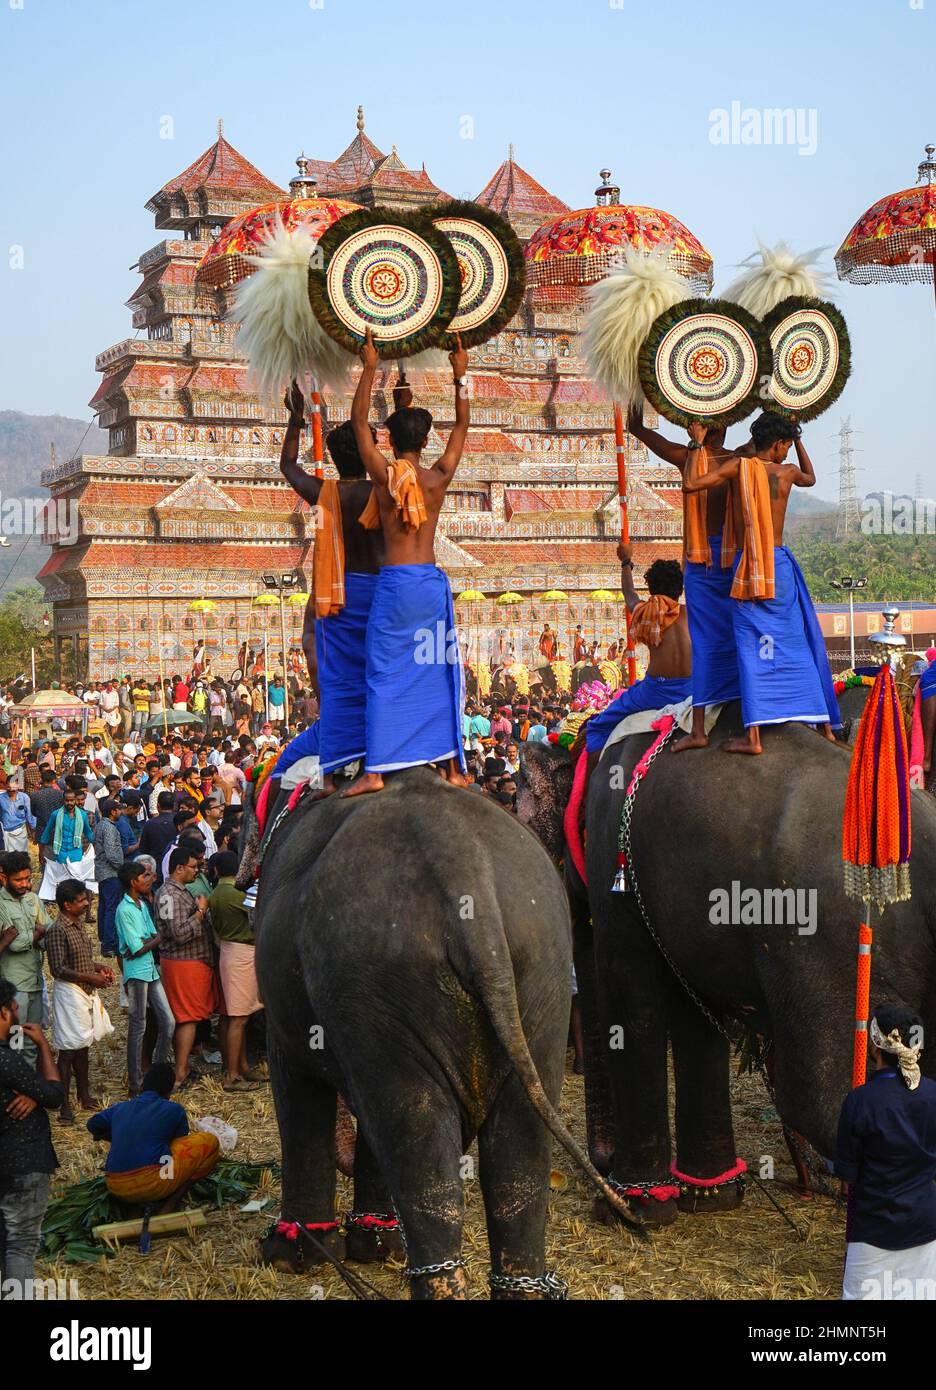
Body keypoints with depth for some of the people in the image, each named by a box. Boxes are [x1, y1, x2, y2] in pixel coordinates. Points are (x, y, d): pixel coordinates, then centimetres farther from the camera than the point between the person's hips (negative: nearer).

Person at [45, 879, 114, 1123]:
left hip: (86, 992, 9)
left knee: (82, 1046, 18)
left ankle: (84, 1095, 30)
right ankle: (63, 1105, 1)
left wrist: (98, 966, 4)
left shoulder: (78, 923, 8)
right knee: (69, 1050, -4)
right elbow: (58, 970, -22)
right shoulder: (57, 930, -20)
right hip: (69, 993, -9)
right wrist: (91, 977, -21)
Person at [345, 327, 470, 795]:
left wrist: (369, 369, 10)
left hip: (393, 583, -3)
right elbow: (462, 427, 14)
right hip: (432, 582, 3)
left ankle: (375, 770, -6)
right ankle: (453, 767, 13)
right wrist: (461, 376, 19)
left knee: (385, 677, -1)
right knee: (438, 673, 10)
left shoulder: (383, 476, -6)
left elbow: (358, 421, 4)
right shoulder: (438, 478, 0)